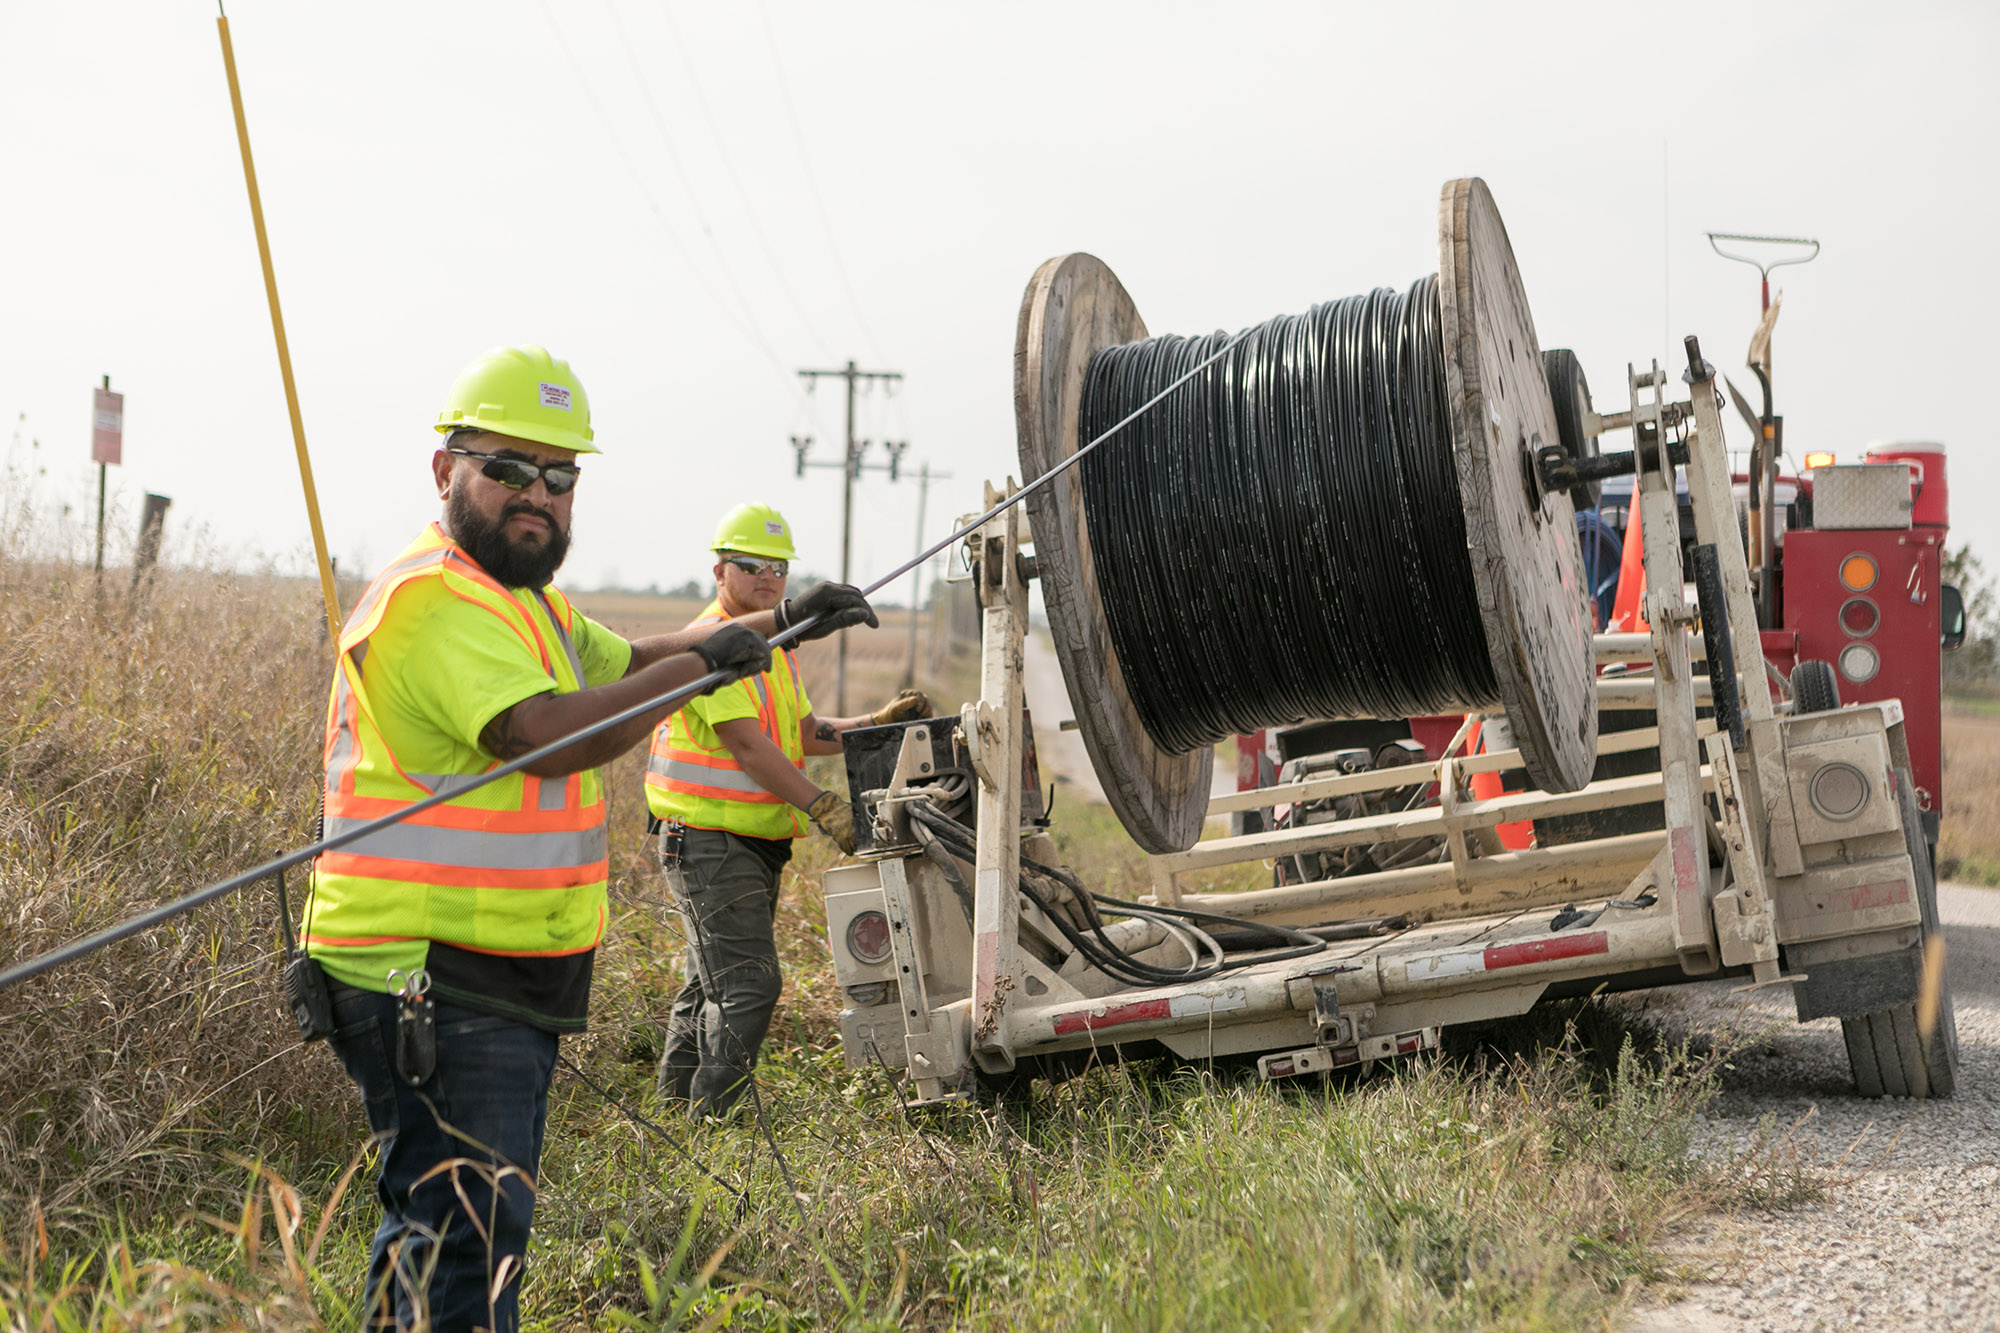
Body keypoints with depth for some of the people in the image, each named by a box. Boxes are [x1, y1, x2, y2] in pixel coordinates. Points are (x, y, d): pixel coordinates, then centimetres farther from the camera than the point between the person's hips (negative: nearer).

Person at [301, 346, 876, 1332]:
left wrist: (776, 626, 23)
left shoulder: (525, 601, 19)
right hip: (432, 986, -11)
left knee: (440, 1216, 17)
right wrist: (700, 663, -19)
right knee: (469, 1224, -16)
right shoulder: (432, 600, -17)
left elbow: (629, 661, 32)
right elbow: (547, 734, -29)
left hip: (504, 987, 11)